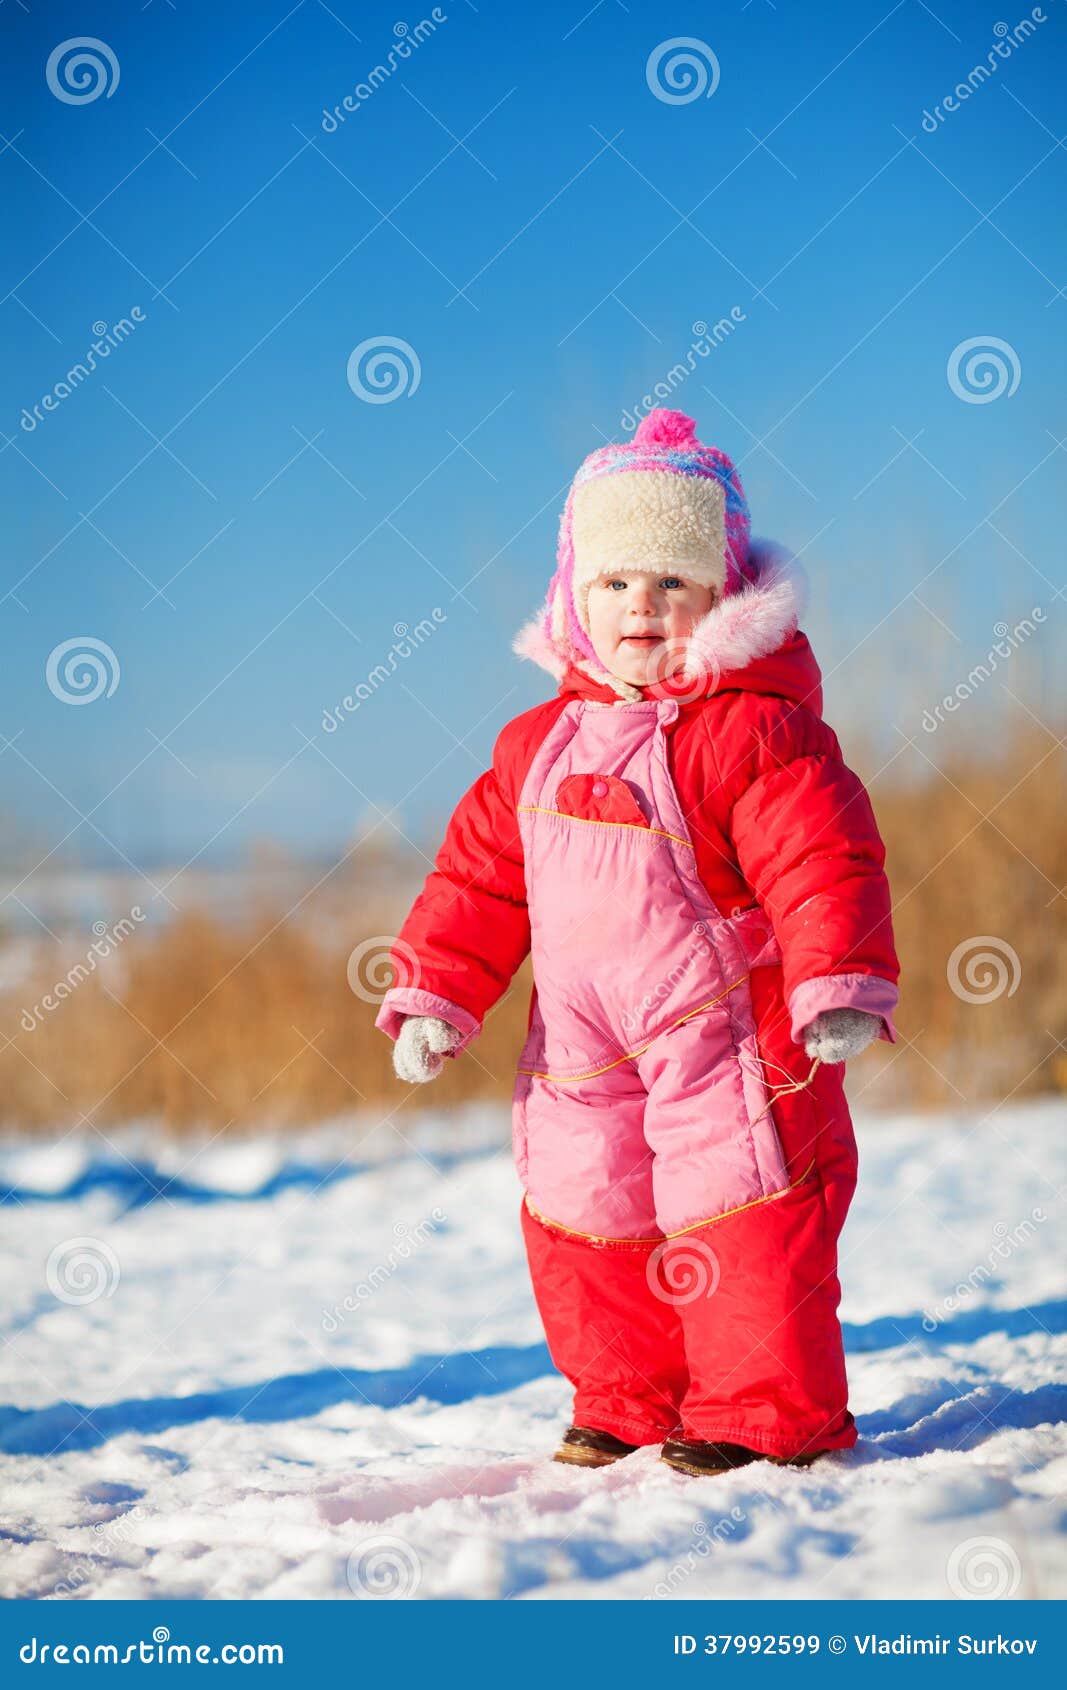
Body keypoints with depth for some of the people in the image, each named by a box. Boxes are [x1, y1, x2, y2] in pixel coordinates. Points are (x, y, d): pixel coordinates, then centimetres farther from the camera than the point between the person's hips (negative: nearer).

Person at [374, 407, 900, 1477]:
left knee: (739, 1215, -7)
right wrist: (433, 995, 9)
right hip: (582, 1048, 6)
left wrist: (841, 987, -29)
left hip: (724, 1037, -6)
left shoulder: (758, 729, -11)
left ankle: (764, 1411, 7)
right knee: (578, 1214, 10)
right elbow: (479, 876, 15)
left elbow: (823, 863, -19)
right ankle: (626, 1404, 27)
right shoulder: (539, 743, 9)